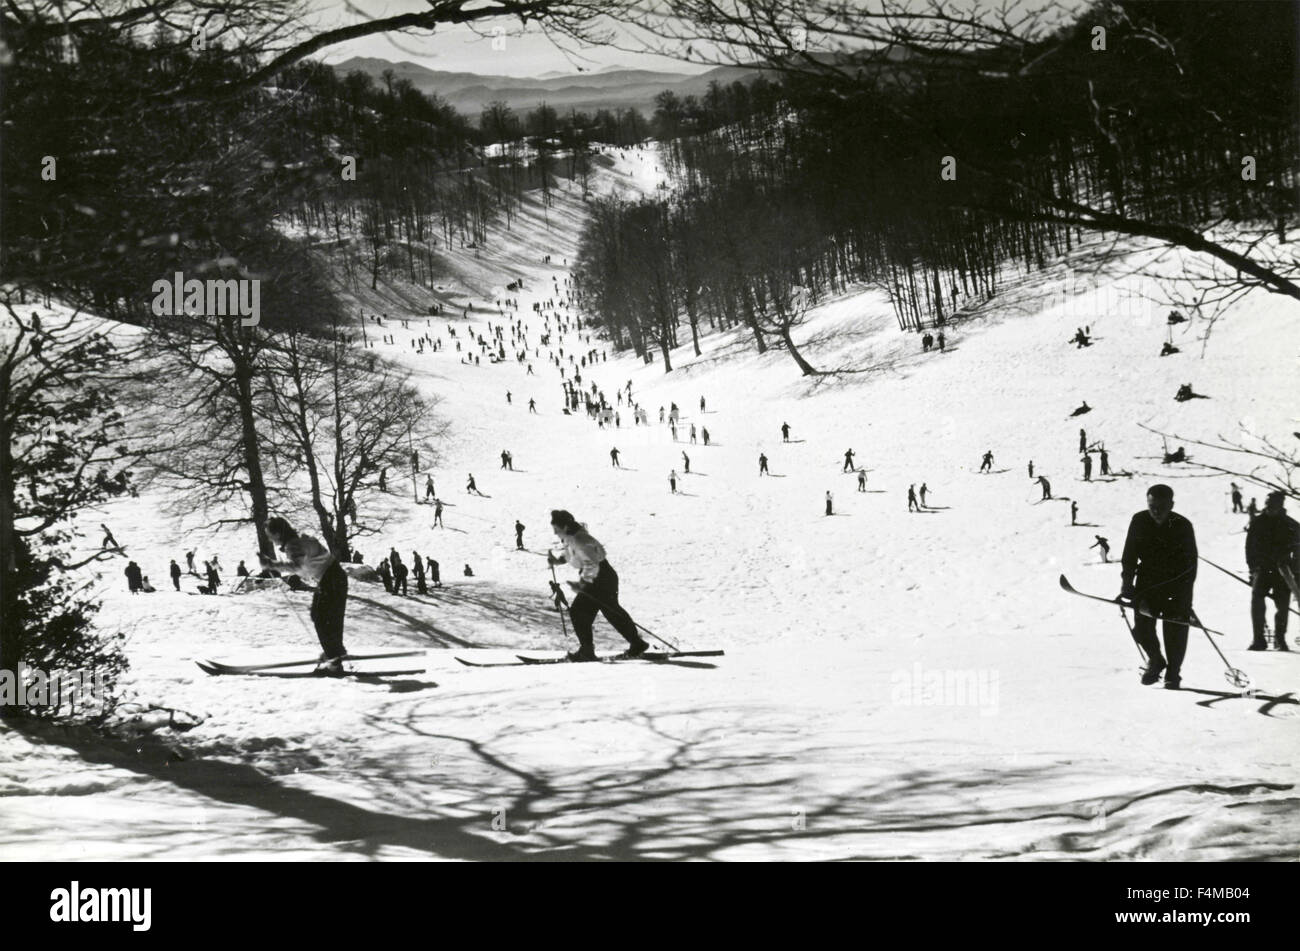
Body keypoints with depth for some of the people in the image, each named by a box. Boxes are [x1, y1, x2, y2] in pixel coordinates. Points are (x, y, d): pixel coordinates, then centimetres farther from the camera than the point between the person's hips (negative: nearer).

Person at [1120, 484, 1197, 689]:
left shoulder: (1183, 526, -14)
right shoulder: (1139, 522, -7)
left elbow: (1190, 563, -13)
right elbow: (1129, 555, 1)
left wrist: (1183, 595, -21)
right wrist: (1127, 580, -10)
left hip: (1177, 585, -2)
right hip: (1147, 582, 2)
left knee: (1175, 629, -6)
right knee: (1141, 626, -4)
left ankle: (1173, 673, 10)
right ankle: (1155, 660, 23)